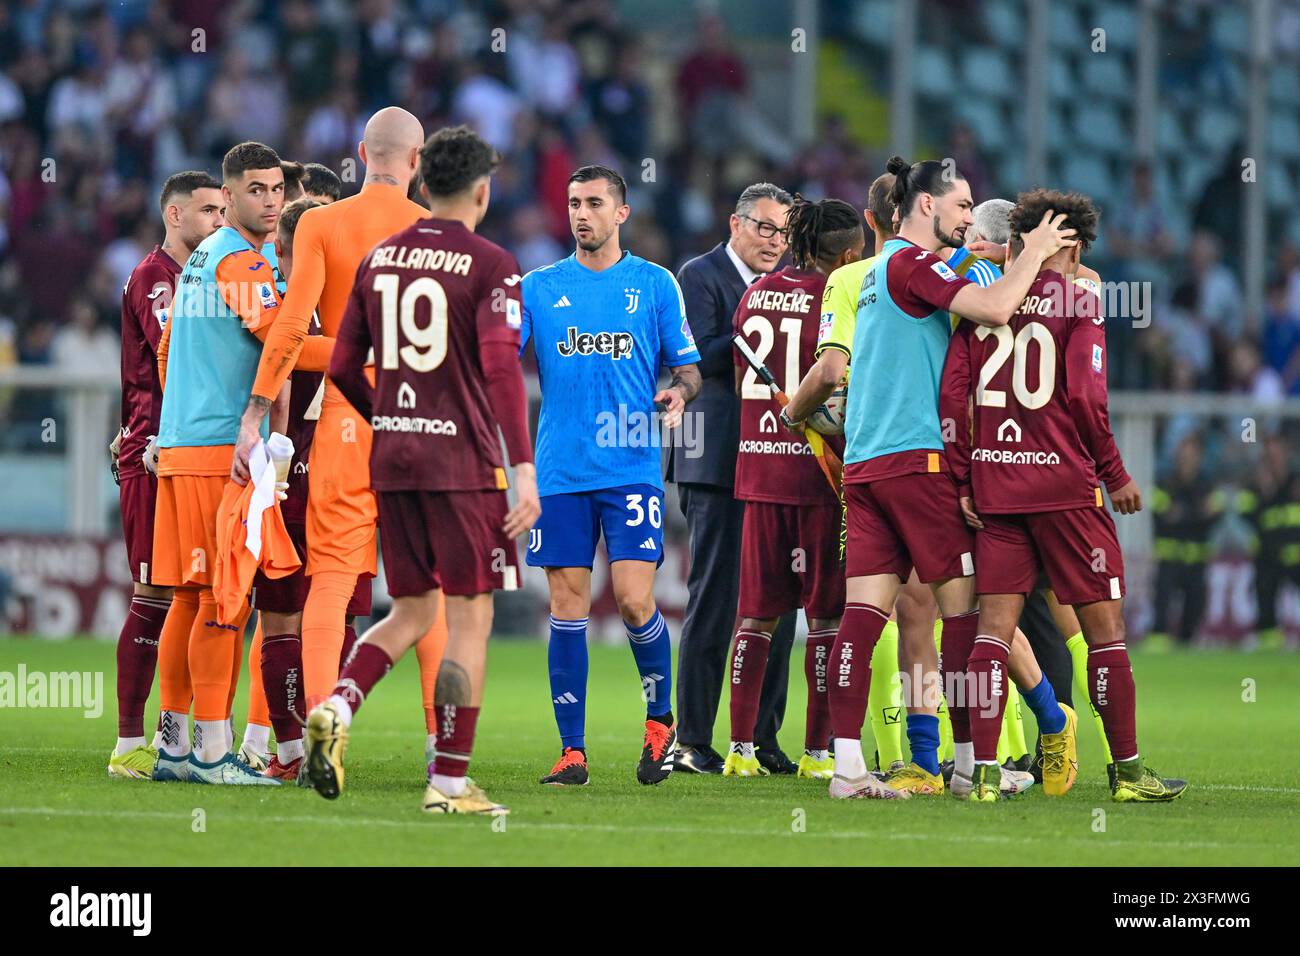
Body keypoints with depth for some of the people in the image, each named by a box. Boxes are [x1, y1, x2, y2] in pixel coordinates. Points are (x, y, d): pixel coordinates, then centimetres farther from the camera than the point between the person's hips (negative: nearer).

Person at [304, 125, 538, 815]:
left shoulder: (379, 259, 10)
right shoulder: (490, 266, -7)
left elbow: (344, 368, 13)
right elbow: (502, 368, -16)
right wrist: (524, 471, -18)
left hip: (392, 460, 6)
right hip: (464, 462, -6)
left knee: (412, 612, 15)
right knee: (470, 618, 0)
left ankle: (336, 707, -10)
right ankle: (450, 782, -2)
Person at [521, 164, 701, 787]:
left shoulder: (655, 285, 7)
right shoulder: (540, 287, 9)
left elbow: (688, 367, 10)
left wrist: (680, 392, -11)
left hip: (632, 470, -2)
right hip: (560, 471, 2)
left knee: (634, 600, -11)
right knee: (567, 604, 0)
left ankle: (660, 721, 13)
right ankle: (572, 748, 6)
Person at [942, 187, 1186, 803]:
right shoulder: (1079, 300, -4)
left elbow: (952, 396, 2)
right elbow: (1084, 398, -12)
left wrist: (962, 481, 5)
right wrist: (1114, 474, -1)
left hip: (994, 488, 4)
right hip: (1064, 484, -4)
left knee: (994, 624, 3)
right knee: (1103, 623, 5)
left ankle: (984, 771, -4)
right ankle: (1127, 770, 8)